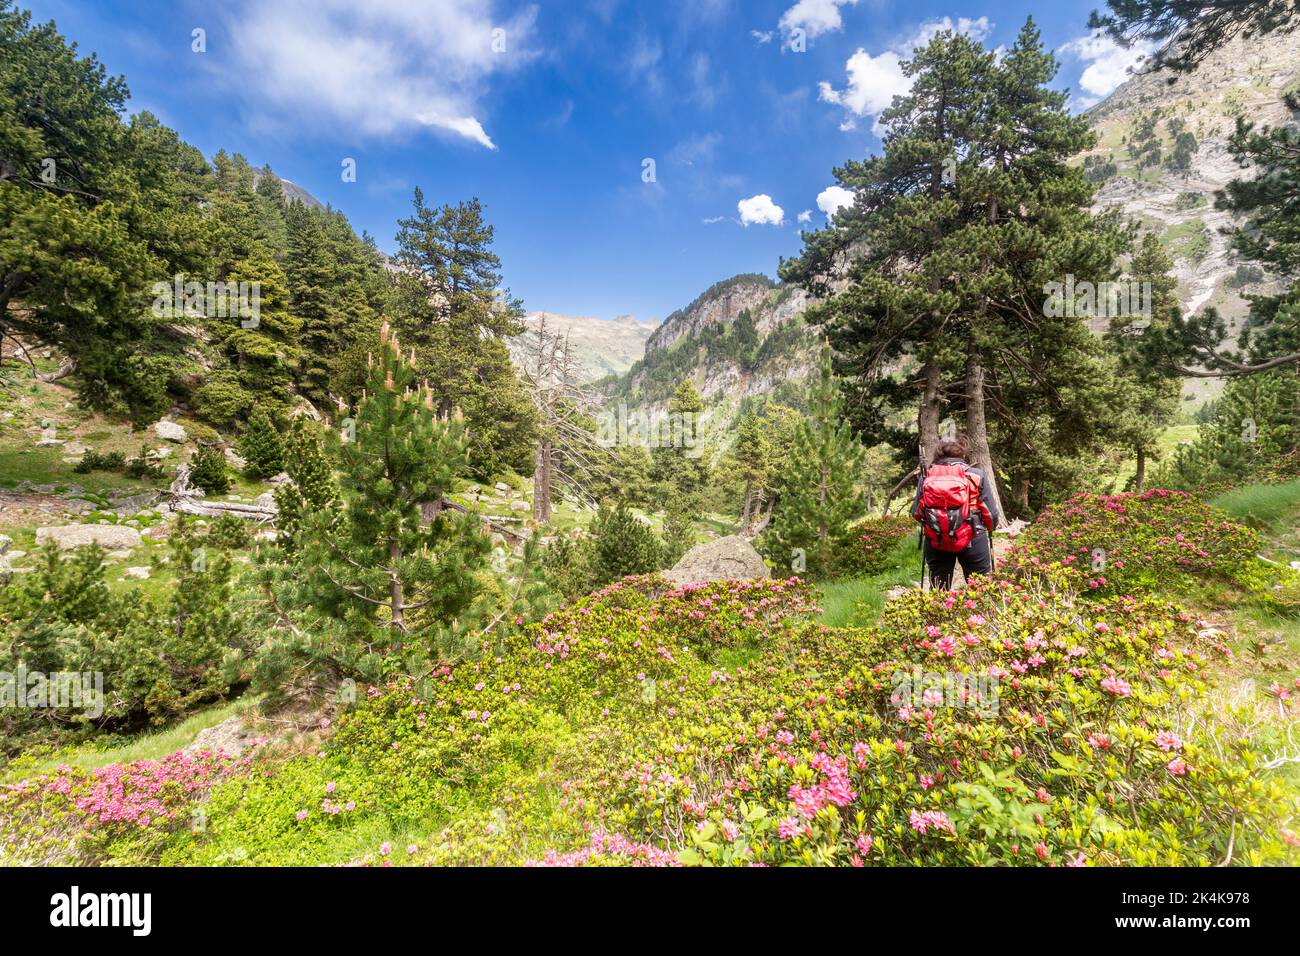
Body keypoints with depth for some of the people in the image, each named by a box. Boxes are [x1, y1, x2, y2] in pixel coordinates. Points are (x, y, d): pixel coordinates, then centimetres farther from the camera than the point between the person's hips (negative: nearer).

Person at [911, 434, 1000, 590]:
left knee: (938, 590, 15)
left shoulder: (926, 476, -1)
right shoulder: (976, 475, -5)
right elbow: (992, 514, -3)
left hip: (936, 542, 2)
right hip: (972, 541, -2)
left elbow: (916, 512, 0)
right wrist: (989, 528, 18)